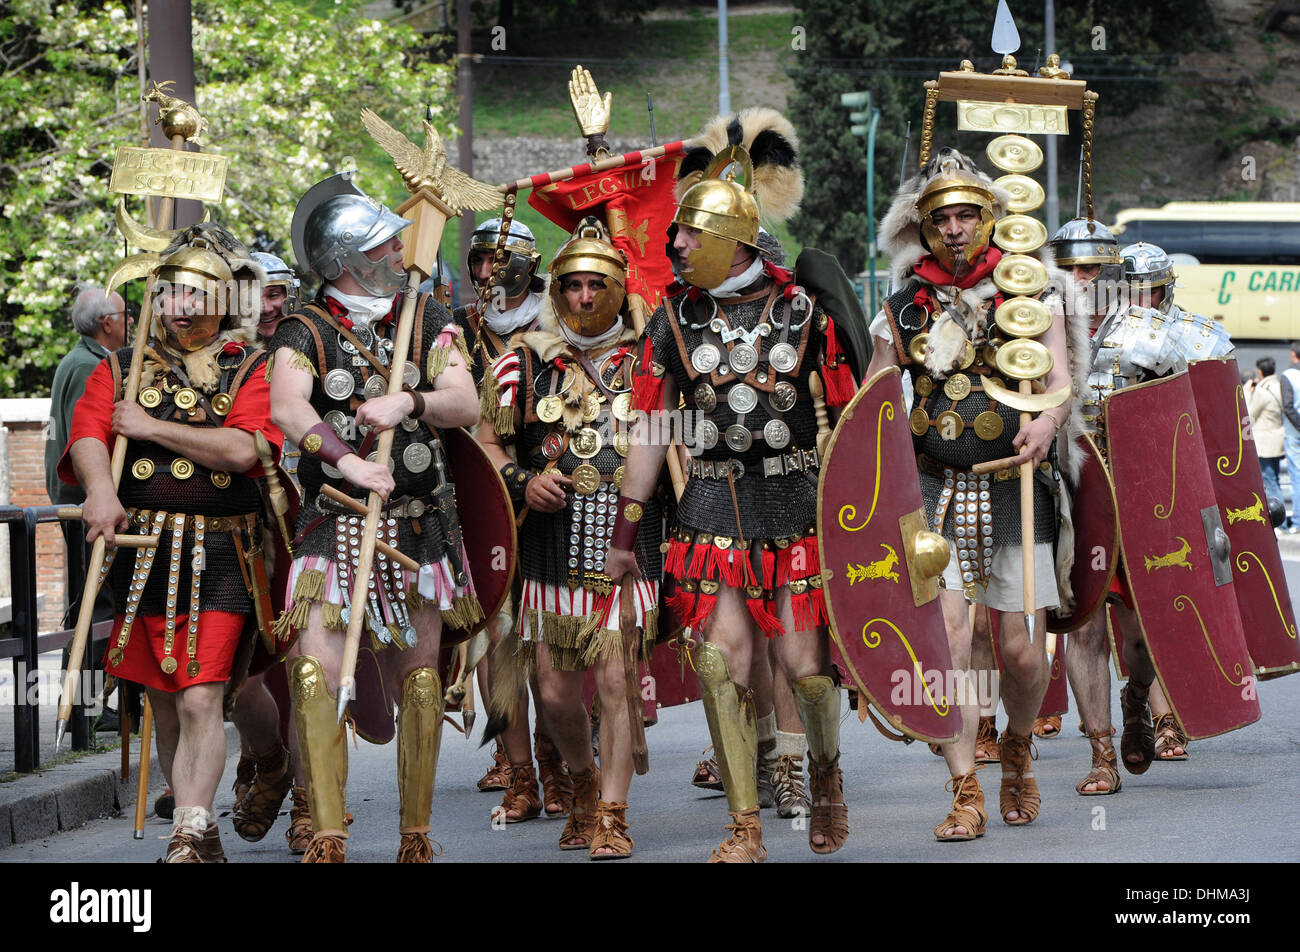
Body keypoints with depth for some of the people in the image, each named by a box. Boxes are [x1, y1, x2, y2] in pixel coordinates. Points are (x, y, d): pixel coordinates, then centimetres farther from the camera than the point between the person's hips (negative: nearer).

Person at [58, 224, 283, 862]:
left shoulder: (252, 371, 3)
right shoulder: (121, 368, 12)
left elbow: (242, 450, -14)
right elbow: (87, 434, -4)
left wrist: (150, 427, -9)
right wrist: (100, 489, -25)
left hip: (219, 561, -3)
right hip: (141, 553, 3)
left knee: (200, 700, -13)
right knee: (163, 703, 9)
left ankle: (186, 841, -15)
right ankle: (202, 831, 21)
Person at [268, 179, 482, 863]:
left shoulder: (427, 319, 10)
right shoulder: (304, 332, -1)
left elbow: (466, 403, -1)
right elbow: (288, 408, -20)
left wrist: (409, 402, -21)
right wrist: (346, 460, -36)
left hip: (419, 526, 3)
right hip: (334, 522, -3)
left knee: (417, 678, 5)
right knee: (313, 672, -17)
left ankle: (416, 833, 15)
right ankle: (327, 838, -16)